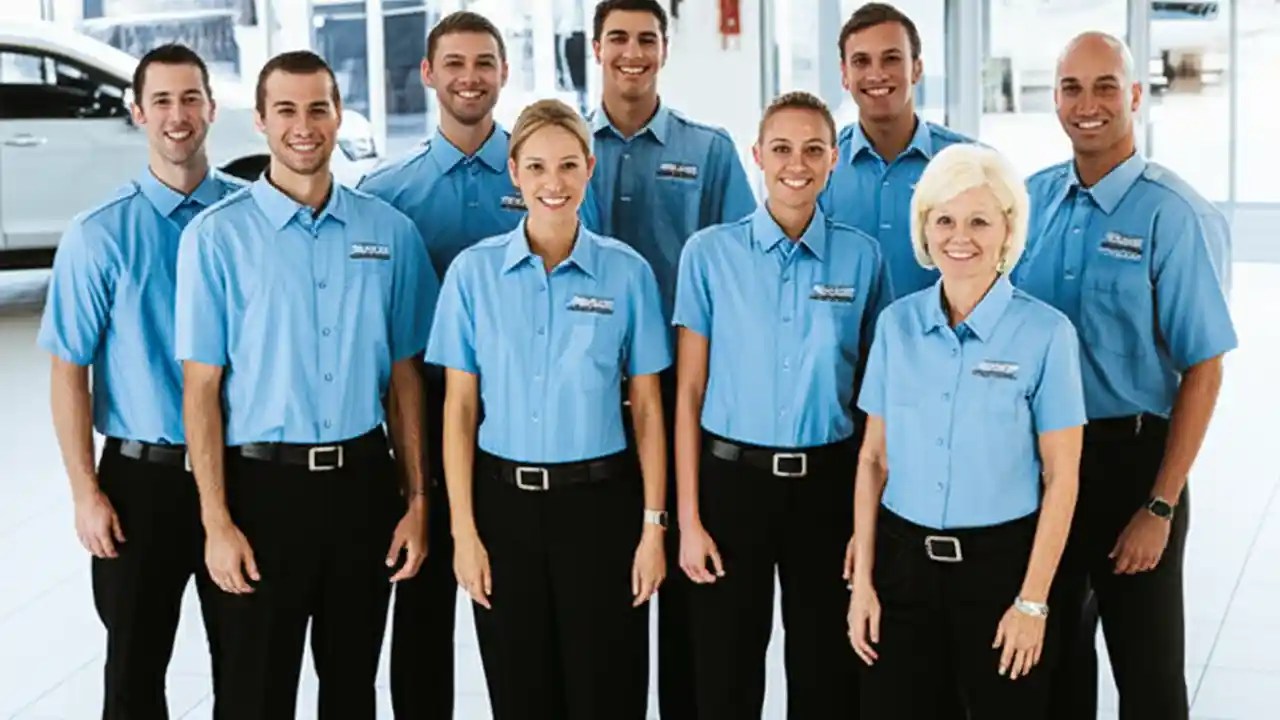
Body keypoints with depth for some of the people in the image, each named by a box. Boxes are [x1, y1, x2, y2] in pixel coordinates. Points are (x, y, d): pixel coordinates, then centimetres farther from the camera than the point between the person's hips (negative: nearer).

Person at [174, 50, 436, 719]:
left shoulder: (390, 230, 3)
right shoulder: (217, 236, -5)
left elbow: (404, 376, 7)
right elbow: (201, 388, -5)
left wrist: (416, 500, 4)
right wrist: (216, 521, -10)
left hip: (362, 481, 3)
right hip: (264, 485, -2)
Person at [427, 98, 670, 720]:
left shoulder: (627, 272, -1)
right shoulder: (474, 270, 0)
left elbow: (646, 409, 2)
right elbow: (459, 407, 1)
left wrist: (653, 525, -3)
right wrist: (463, 529, -4)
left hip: (599, 501, -1)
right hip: (504, 500, 1)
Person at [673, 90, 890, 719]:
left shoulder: (862, 257, 1)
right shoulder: (709, 253, -3)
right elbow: (689, 392, -2)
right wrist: (689, 518, -5)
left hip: (827, 483, 1)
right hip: (733, 478, -1)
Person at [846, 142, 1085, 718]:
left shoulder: (1045, 331, -8)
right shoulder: (897, 323, 1)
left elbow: (1060, 477, -6)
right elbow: (874, 458, 5)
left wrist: (1033, 600, -9)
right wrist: (862, 579, 1)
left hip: (1000, 562, -2)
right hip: (903, 559, 3)